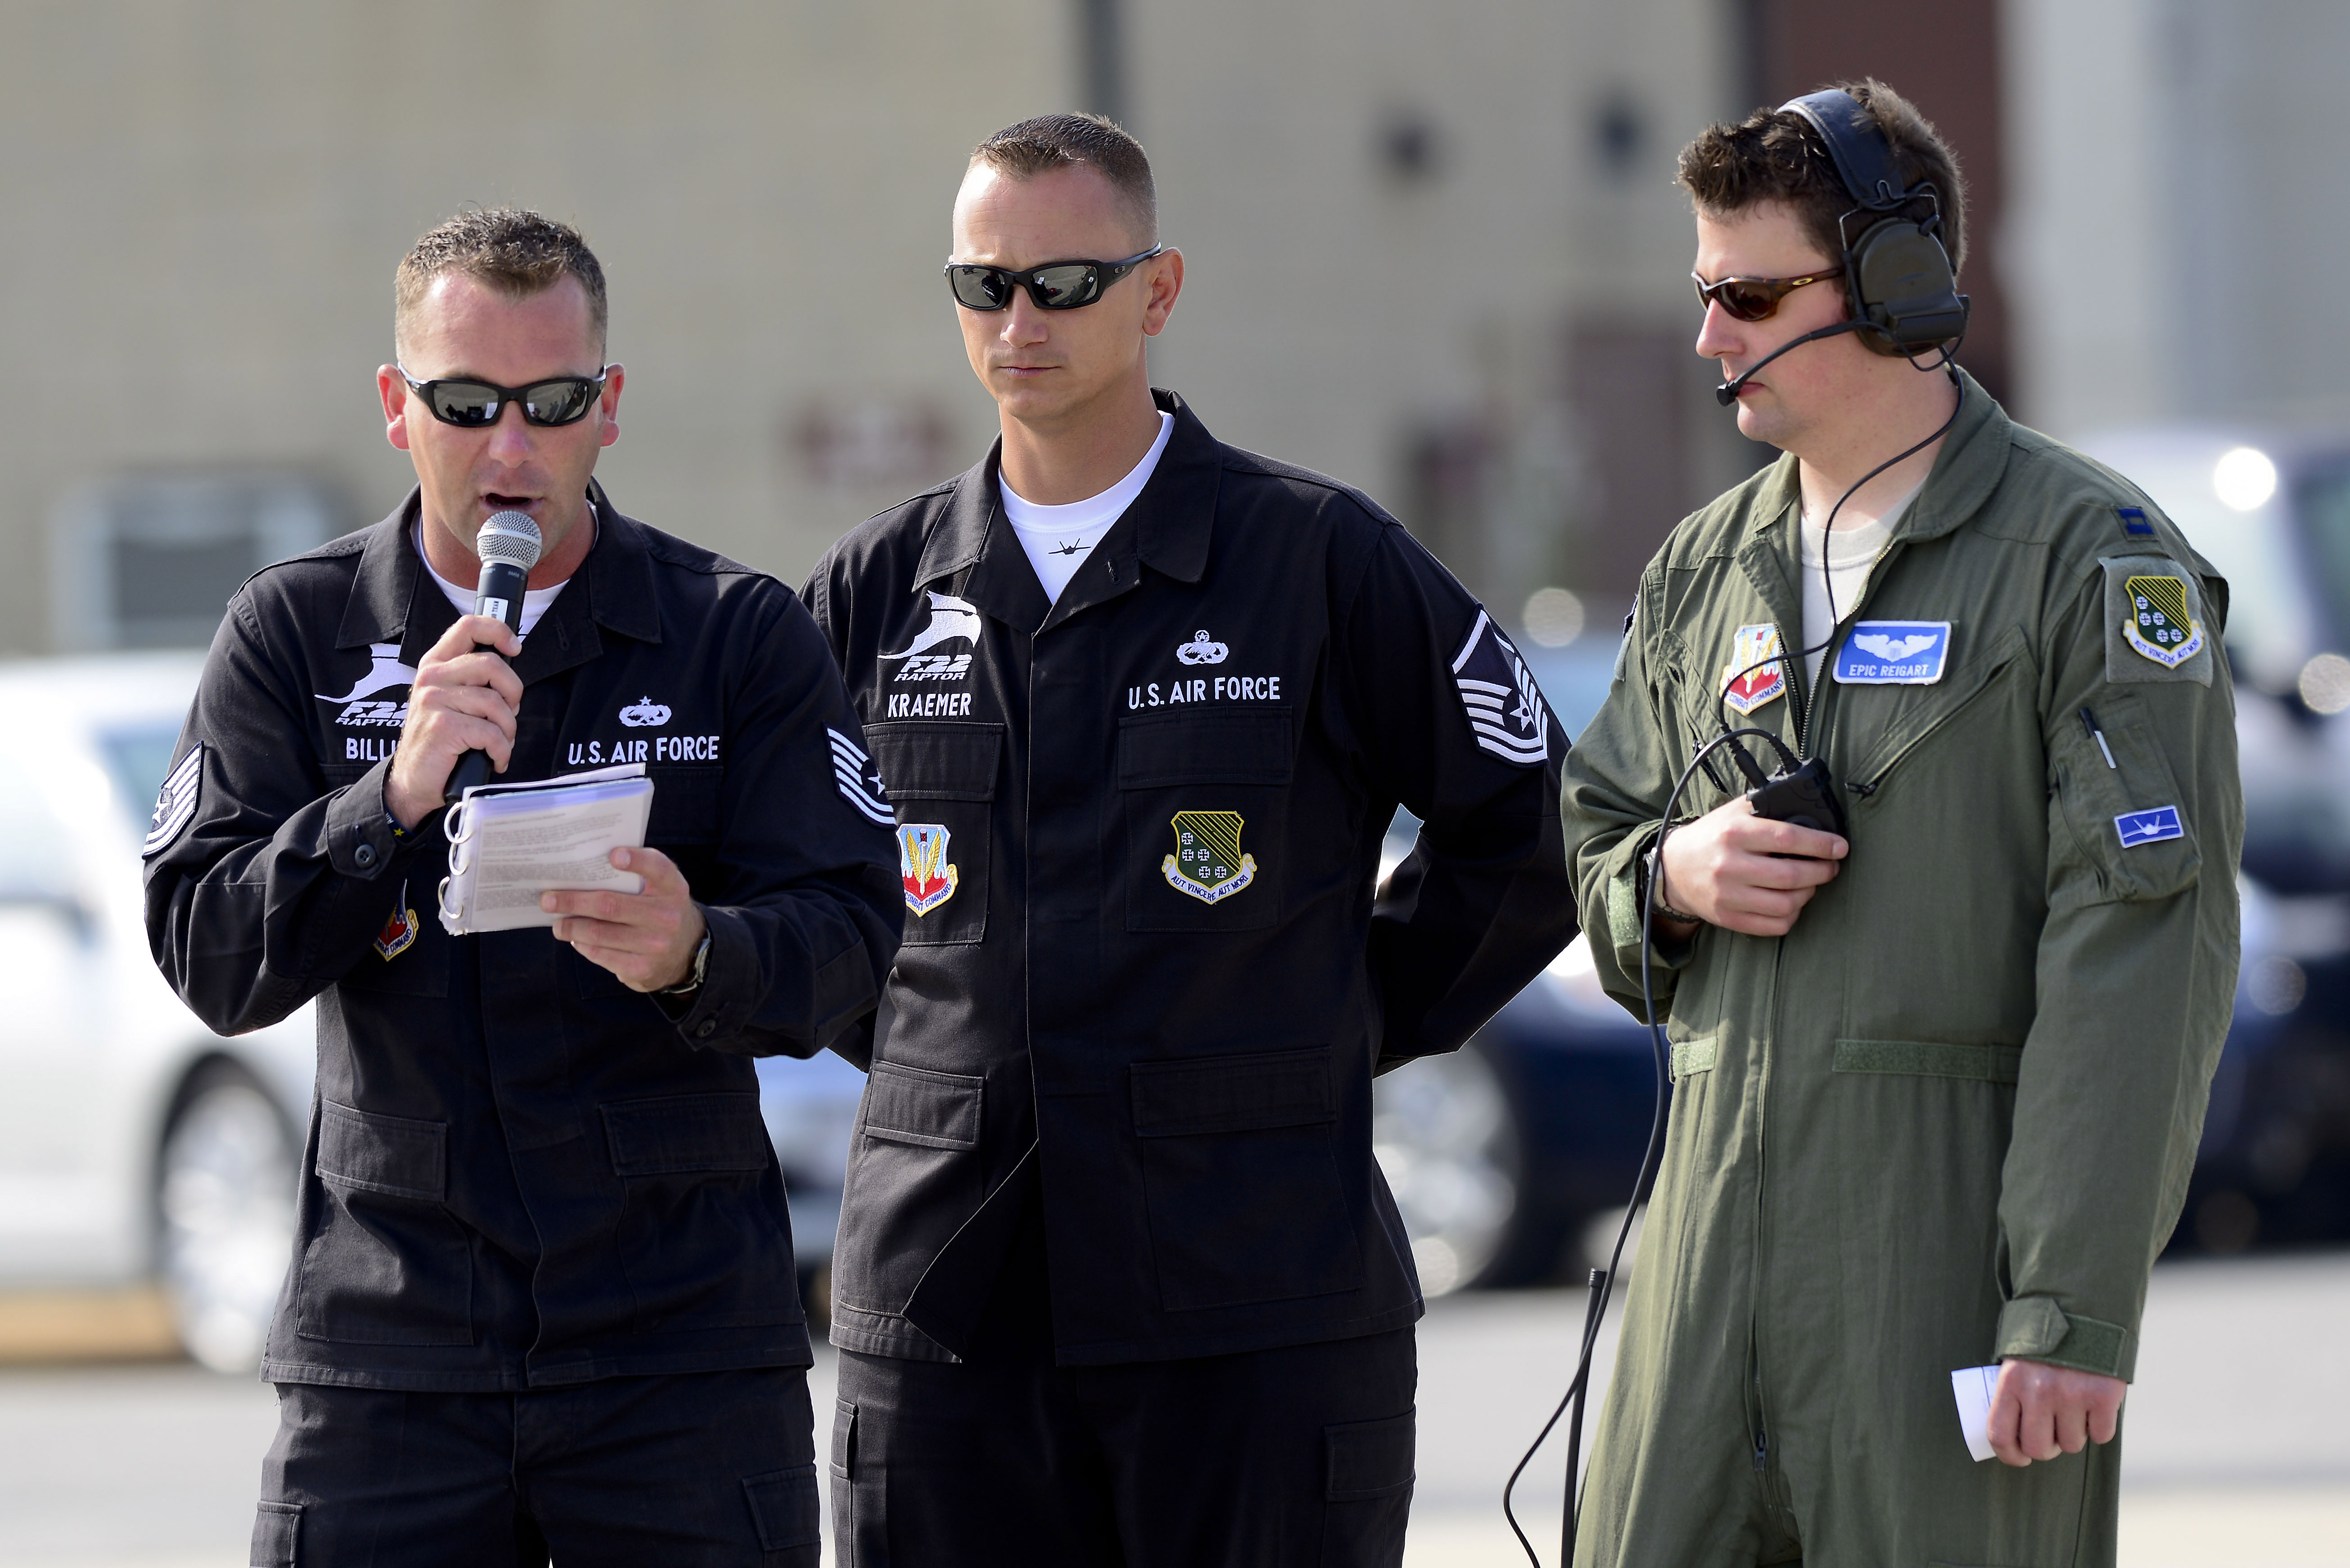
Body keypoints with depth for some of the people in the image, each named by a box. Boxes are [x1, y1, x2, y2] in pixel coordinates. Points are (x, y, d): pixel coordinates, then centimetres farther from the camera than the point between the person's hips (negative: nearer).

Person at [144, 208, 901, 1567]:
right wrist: (393, 801, -18)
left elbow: (852, 942, -2)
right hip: (387, 1342, 0)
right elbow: (209, 960, -2)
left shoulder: (744, 636, 4)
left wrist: (694, 955, -23)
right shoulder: (294, 636, 6)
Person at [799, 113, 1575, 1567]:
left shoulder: (1325, 558, 1)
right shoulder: (879, 587, 11)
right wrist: (910, 1038, 13)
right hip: (944, 1312, 3)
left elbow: (1531, 825, 7)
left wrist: (1353, 1025, 5)